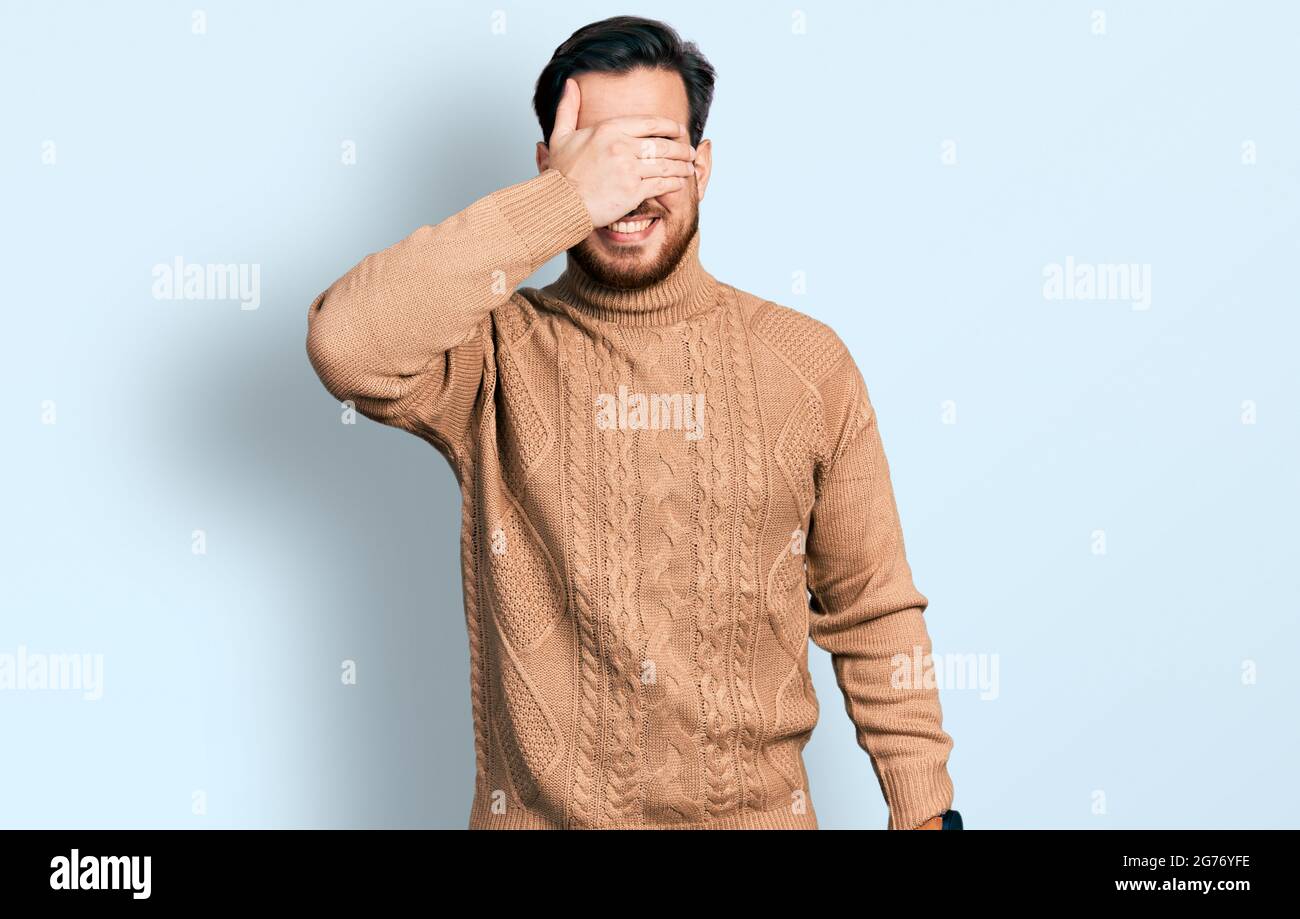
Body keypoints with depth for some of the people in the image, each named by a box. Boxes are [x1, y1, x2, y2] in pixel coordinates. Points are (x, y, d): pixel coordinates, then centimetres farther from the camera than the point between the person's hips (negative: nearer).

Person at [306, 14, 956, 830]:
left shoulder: (808, 363, -3)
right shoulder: (498, 354, -7)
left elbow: (873, 614, 2)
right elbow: (347, 344, -29)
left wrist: (926, 809, -1)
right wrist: (563, 201, -29)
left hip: (756, 809, 1)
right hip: (537, 811, -1)